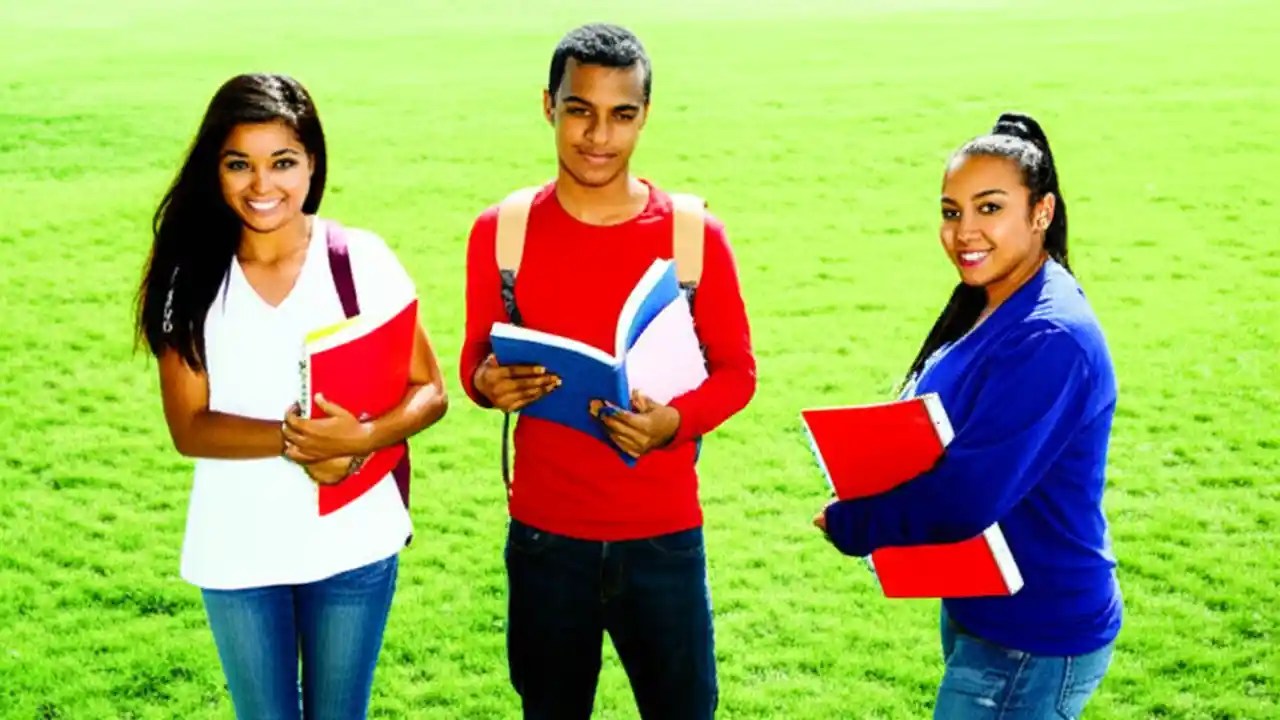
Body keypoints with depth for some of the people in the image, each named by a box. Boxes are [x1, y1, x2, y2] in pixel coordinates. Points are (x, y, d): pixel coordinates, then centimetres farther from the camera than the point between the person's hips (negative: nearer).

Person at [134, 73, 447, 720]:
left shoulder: (360, 260, -8)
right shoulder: (190, 275, -6)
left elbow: (429, 392, -5)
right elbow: (189, 427, -9)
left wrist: (361, 437, -25)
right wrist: (291, 438, -24)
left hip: (351, 543, 0)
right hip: (237, 552, 1)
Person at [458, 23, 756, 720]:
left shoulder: (694, 233, -6)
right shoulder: (502, 229, -3)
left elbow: (736, 370, 1)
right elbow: (476, 357, 7)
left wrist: (674, 421, -19)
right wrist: (487, 383, -18)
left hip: (663, 538, -1)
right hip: (544, 538, 1)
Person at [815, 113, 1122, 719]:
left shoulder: (1048, 339, -26)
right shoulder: (988, 306, 5)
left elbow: (967, 496, -30)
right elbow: (936, 436, 14)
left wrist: (847, 524, -14)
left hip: (1033, 635, -9)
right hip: (981, 609, 9)